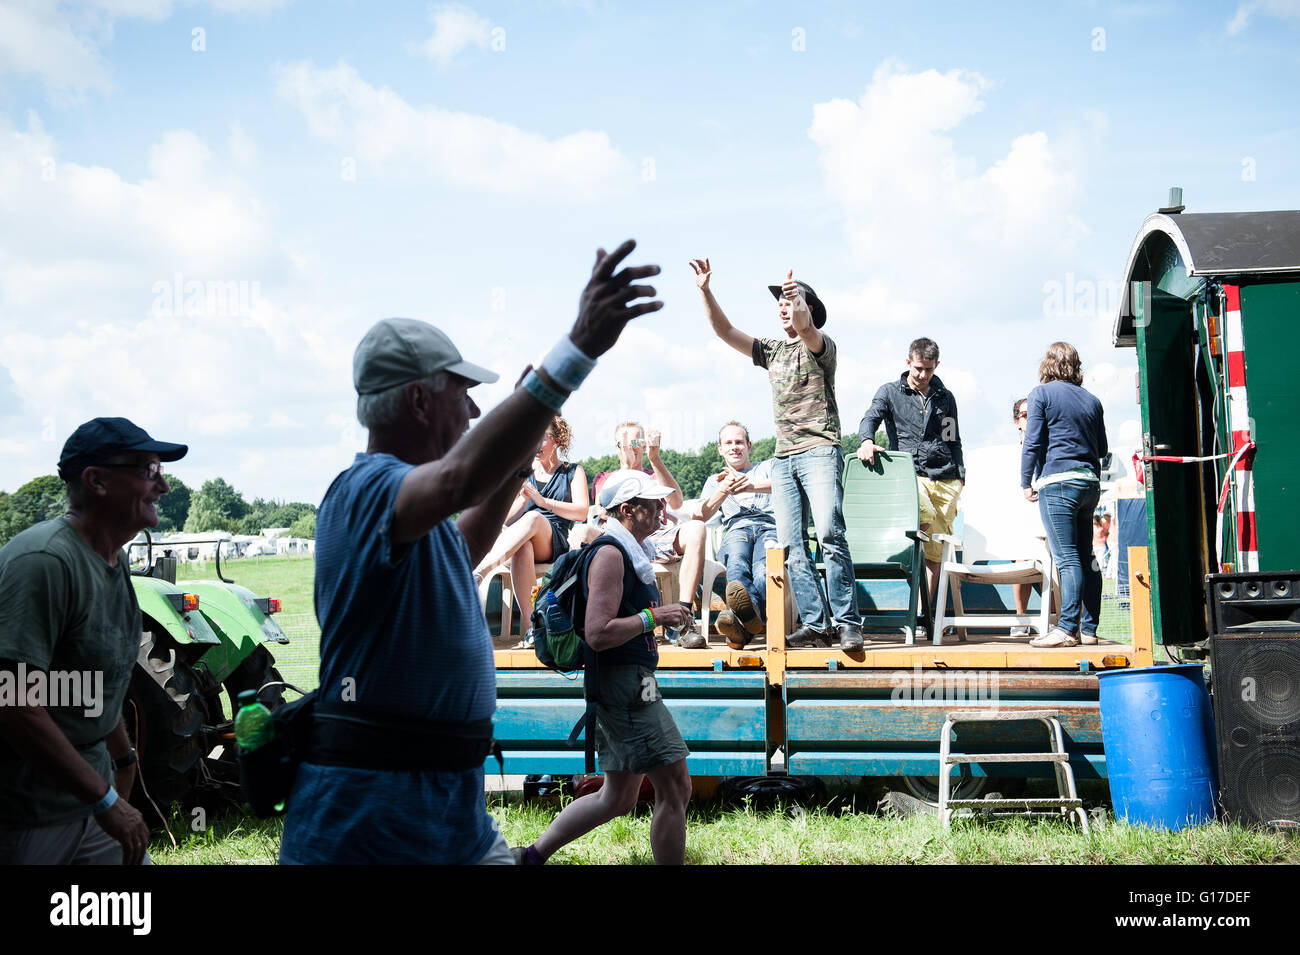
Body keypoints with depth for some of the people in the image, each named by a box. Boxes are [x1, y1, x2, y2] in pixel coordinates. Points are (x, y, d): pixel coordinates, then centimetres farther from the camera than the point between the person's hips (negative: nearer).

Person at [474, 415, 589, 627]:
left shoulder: (573, 472, 17)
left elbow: (581, 513, 0)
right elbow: (507, 520, 16)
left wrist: (544, 501, -15)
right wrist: (524, 498, -5)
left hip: (555, 544, -1)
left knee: (534, 518, -38)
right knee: (522, 545, -40)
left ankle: (478, 573, -57)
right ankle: (530, 623, -50)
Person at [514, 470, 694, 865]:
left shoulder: (631, 552, 17)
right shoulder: (610, 554, -14)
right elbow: (597, 633, -23)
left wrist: (664, 615, 15)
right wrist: (654, 617, -18)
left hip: (628, 685, 11)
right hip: (624, 682, -11)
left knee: (618, 797, 15)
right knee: (675, 787, -7)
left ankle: (532, 855, 22)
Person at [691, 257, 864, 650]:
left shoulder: (820, 346, 4)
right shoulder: (771, 351, 22)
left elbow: (805, 328, -20)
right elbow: (725, 330, 16)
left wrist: (799, 299, -41)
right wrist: (705, 290, 4)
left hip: (819, 451, -6)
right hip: (783, 458, 6)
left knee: (830, 534, -17)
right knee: (791, 544, -3)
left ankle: (847, 622, -16)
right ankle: (816, 624, -3)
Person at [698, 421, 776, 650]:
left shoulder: (768, 467, 30)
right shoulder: (715, 481, 35)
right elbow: (702, 515, 15)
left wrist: (748, 485, -7)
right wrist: (724, 491, -5)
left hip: (770, 527, -1)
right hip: (736, 531, 1)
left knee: (763, 569, -40)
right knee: (737, 560, -41)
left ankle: (740, 621, -70)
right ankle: (751, 616, -70)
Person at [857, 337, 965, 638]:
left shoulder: (945, 398, 20)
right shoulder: (890, 392, 11)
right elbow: (871, 417, -5)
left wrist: (960, 477, 13)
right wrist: (867, 440, -27)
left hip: (944, 478, 3)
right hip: (910, 473, -3)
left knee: (934, 551, -2)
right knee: (925, 517, -34)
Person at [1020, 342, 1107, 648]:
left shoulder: (1041, 394, -1)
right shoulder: (1091, 400, 14)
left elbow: (1033, 443, -6)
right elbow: (1102, 448, 19)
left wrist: (1026, 483, 2)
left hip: (1057, 481, -6)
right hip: (1090, 483, 6)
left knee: (1067, 558, -10)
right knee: (1086, 557, 8)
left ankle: (1068, 628, -13)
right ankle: (1088, 629, 10)